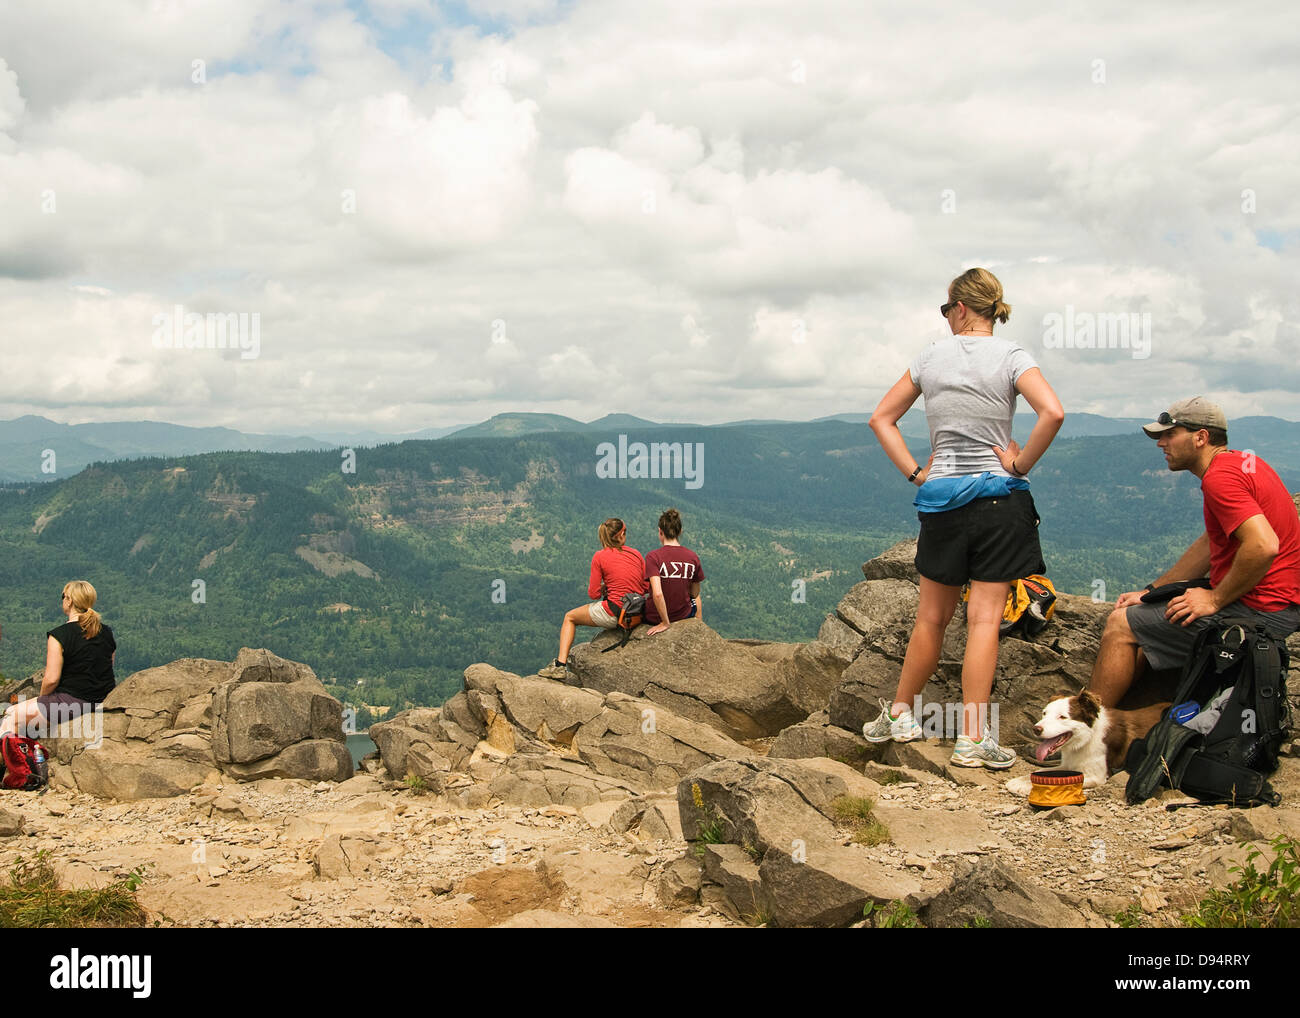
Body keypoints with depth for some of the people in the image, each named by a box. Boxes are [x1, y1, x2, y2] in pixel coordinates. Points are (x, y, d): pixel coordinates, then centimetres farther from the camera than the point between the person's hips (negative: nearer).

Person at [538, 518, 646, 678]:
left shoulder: (600, 557, -5)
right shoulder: (636, 554, 6)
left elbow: (593, 594, -5)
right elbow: (646, 588, 8)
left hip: (614, 614, -5)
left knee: (569, 617, 18)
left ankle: (560, 665, 7)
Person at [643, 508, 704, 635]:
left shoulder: (653, 557, -19)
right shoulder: (693, 557, -7)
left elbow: (657, 594, -29)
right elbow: (695, 595, 3)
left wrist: (665, 623, -18)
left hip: (654, 618, -3)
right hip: (683, 615, 3)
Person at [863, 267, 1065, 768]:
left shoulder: (931, 357, 6)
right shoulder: (1009, 356, -4)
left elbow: (881, 418, 10)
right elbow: (1053, 412, -20)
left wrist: (915, 472, 7)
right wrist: (1021, 464, -8)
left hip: (940, 497, 3)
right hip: (998, 497, -3)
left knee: (932, 617, 16)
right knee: (984, 620, -1)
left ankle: (899, 714, 25)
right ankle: (973, 738, -1)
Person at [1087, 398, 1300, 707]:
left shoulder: (1220, 477, -18)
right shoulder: (1241, 462, 15)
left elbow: (1263, 545, -31)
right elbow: (1211, 543, 19)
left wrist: (1215, 599, -18)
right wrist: (1150, 591, 14)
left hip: (1258, 610, -11)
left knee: (1121, 625, -6)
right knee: (1139, 619, 22)